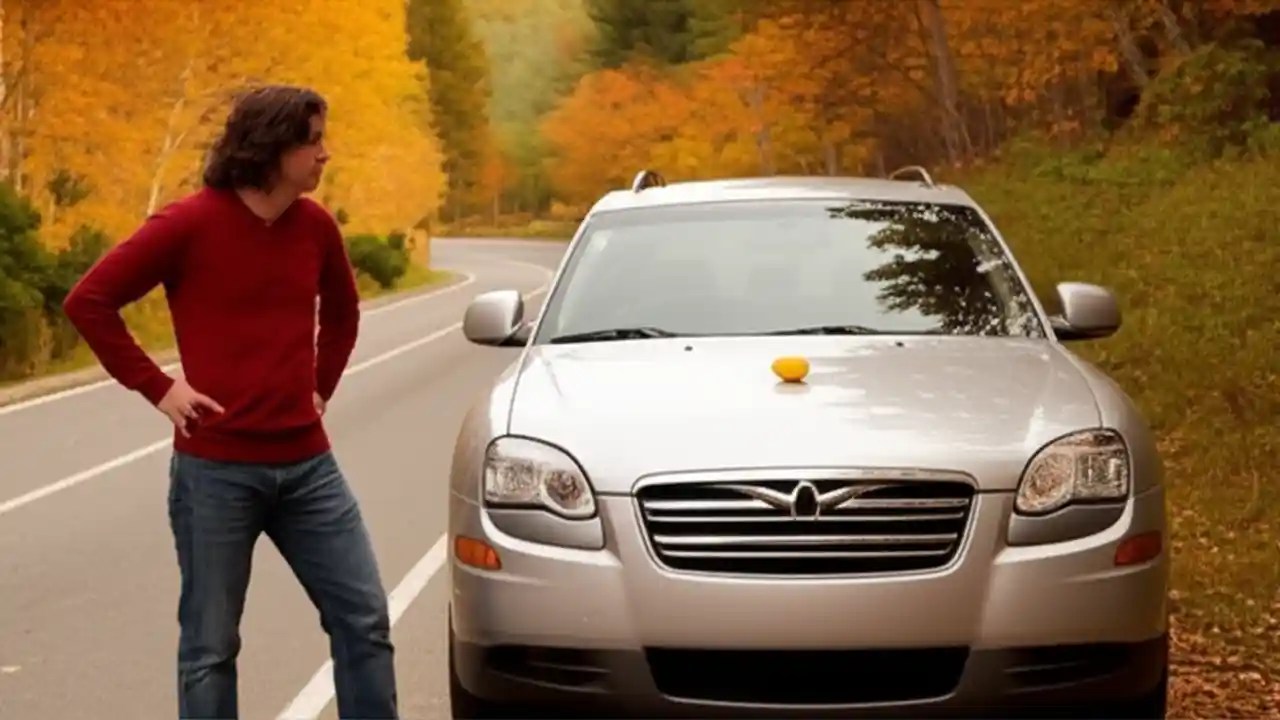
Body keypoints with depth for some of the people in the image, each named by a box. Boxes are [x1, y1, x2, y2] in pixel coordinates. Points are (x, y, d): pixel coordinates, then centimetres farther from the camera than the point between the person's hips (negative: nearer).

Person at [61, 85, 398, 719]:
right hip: (215, 470, -4)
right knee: (210, 645, 5)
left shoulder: (315, 225, 4)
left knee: (364, 619, 4)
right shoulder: (189, 224, -10)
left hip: (306, 465, 5)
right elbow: (89, 302, -7)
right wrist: (157, 387, -8)